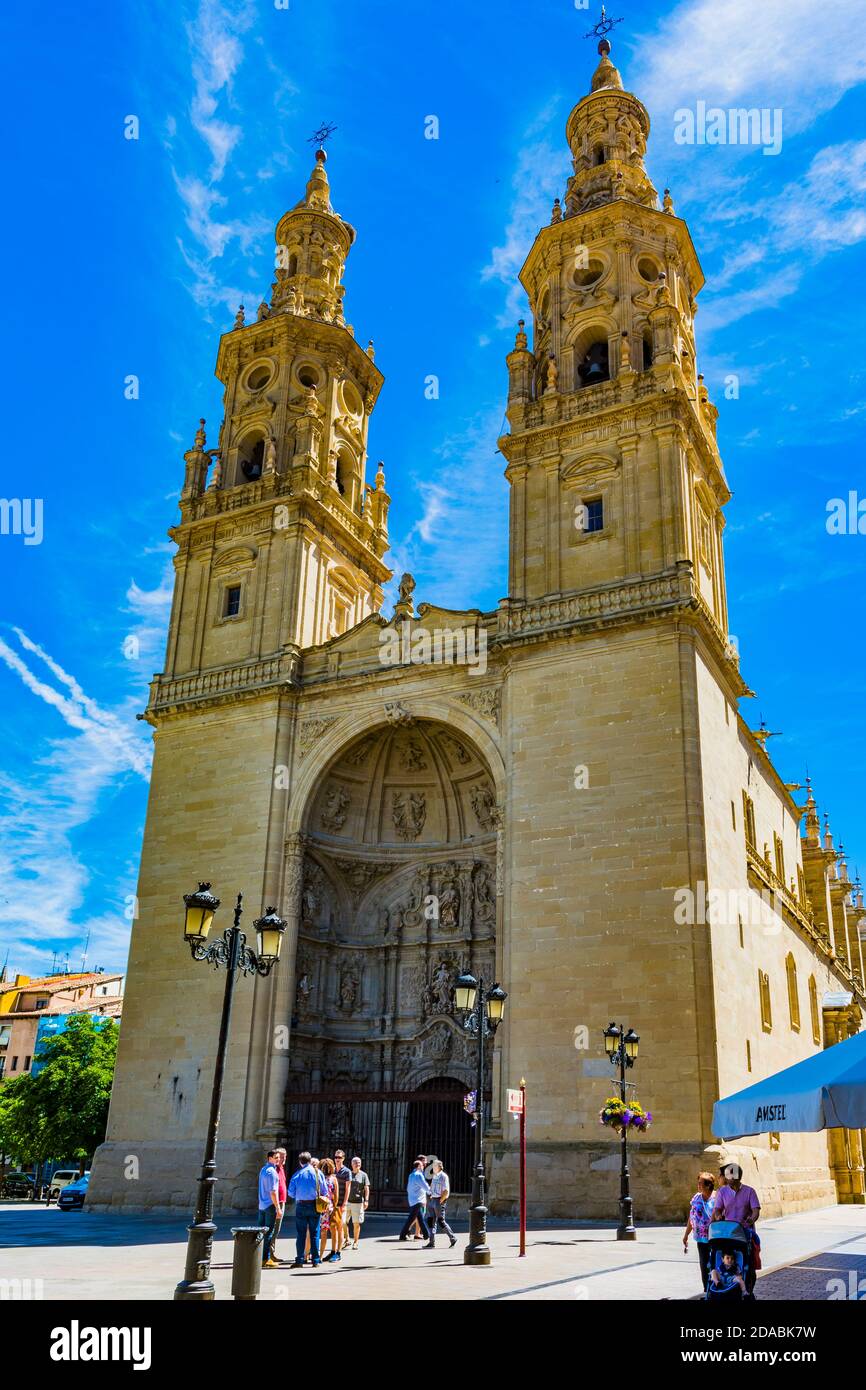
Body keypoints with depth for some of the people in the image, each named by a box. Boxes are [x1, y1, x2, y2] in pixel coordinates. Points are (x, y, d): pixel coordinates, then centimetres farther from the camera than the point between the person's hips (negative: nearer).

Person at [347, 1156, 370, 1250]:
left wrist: (366, 1200, -10)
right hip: (347, 1201, 2)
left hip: (358, 1202, -2)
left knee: (356, 1223, 0)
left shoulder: (363, 1175, 4)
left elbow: (366, 1189, 1)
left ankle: (355, 1242, 13)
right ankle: (347, 1239, 18)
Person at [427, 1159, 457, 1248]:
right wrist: (431, 1196, 12)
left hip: (439, 1200, -8)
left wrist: (440, 1201, -16)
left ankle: (453, 1238, 7)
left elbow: (446, 1191, -15)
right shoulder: (434, 1176, 14)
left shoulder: (443, 1176, -11)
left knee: (441, 1221, -6)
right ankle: (431, 1242, 7)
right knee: (431, 1221, 5)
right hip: (433, 1200, 8)